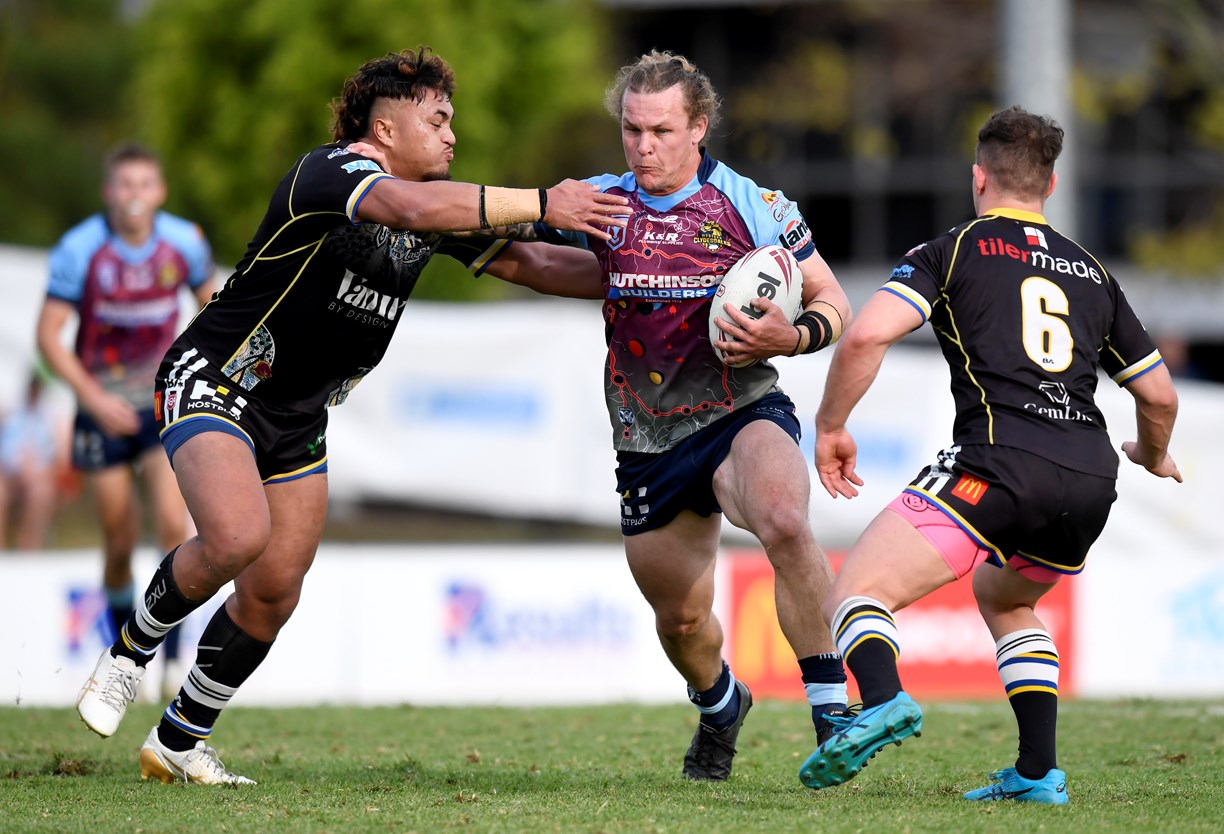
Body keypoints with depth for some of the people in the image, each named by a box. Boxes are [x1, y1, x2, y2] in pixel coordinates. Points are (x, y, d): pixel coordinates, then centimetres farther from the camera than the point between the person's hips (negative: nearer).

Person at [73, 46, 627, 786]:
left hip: (298, 419, 8)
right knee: (237, 536, -30)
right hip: (215, 384, -8)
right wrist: (543, 204, -40)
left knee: (276, 591, 3)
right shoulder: (331, 173, -23)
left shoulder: (439, 199, 5)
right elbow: (417, 207, -41)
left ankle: (179, 743, 19)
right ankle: (130, 651, -4)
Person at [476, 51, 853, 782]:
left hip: (743, 414, -4)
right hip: (648, 443, 4)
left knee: (783, 521, -37)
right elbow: (501, 230, 18)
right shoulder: (599, 202, 3)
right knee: (680, 618, 13)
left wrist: (790, 336, -21)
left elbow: (832, 300, 0)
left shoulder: (755, 206, -6)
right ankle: (720, 706, 48)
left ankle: (831, 704, -29)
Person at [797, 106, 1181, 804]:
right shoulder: (1090, 272, 24)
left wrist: (831, 426, 7)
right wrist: (1154, 456, 49)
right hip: (1091, 476, 6)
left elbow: (867, 335, -7)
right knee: (1003, 598, 33)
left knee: (855, 596, -5)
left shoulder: (952, 251, 10)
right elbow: (1160, 395, 28)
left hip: (999, 460, -6)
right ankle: (1039, 772, 20)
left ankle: (883, 701, -37)